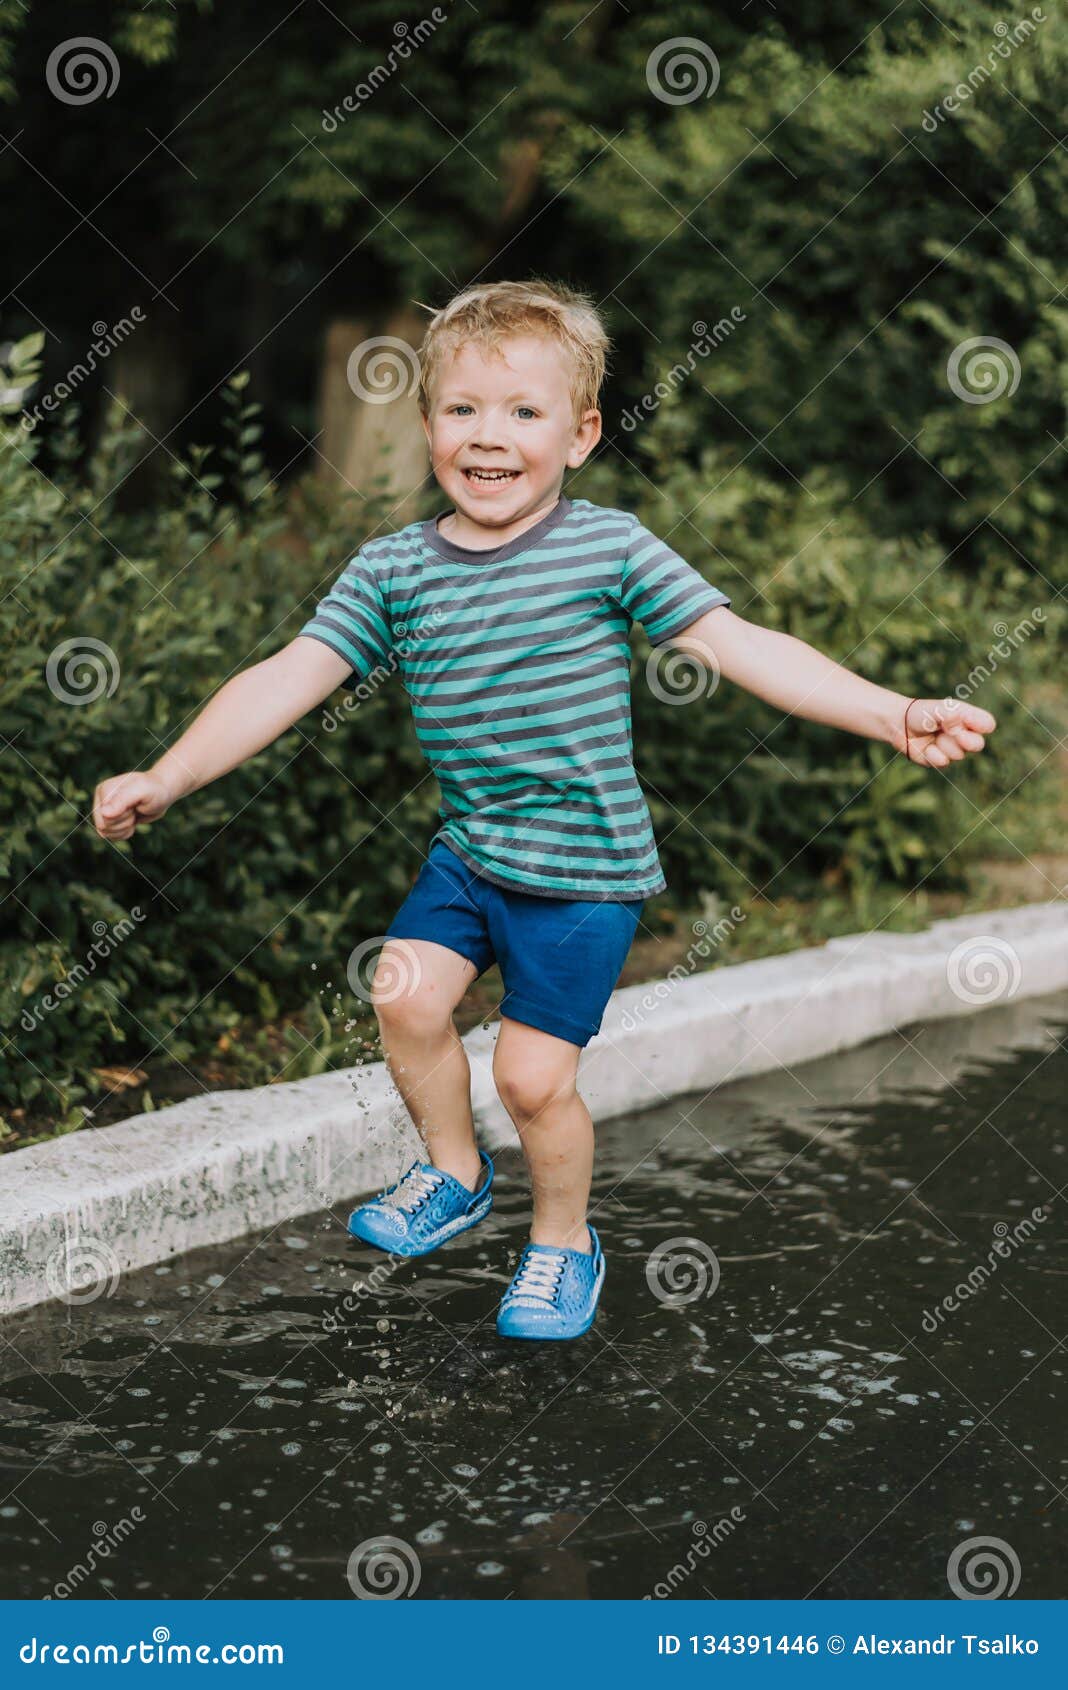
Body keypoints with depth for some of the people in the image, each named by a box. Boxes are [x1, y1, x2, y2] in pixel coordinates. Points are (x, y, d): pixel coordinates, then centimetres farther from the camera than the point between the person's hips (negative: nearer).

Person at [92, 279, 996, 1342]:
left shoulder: (610, 550, -12)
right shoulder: (391, 568, -2)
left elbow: (743, 648, -13)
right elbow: (286, 681, -5)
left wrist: (894, 716, -20)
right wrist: (163, 780, -12)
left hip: (587, 872, -4)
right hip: (467, 849, 4)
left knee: (532, 1073, -5)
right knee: (407, 998, -9)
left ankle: (563, 1244, 23)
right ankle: (455, 1175, 21)